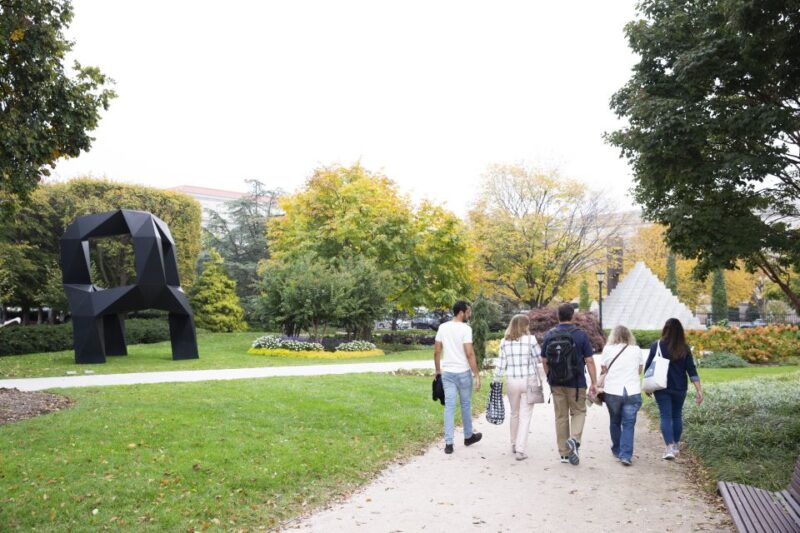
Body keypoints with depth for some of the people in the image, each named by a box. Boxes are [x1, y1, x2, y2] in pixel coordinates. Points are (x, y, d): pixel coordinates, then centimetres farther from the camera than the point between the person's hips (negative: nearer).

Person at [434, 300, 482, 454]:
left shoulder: (442, 327, 4)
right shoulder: (465, 328, -13)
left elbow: (436, 352, 7)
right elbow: (469, 354, -17)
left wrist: (438, 370, 19)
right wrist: (476, 374, -12)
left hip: (447, 373, 4)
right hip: (463, 372, -4)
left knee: (449, 406, 4)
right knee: (465, 405, 14)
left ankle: (448, 443, 2)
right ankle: (468, 437, 30)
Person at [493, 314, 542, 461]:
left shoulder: (504, 342, 0)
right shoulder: (531, 340, -8)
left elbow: (500, 364, 1)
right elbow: (538, 361, -3)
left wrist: (496, 382, 8)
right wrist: (540, 379, 10)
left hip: (512, 382, 3)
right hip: (529, 381, -3)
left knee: (514, 413, 20)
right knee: (525, 416, 2)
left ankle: (514, 445, 31)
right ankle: (520, 450, -2)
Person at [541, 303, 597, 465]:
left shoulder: (549, 335, 0)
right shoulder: (580, 335, -8)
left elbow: (544, 361, 6)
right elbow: (589, 361, -9)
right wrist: (594, 383, -3)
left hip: (556, 383, 3)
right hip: (576, 383, -3)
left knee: (561, 416, 11)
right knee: (578, 412, 15)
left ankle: (564, 453, 17)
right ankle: (574, 439, -11)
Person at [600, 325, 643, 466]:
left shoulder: (608, 349, 0)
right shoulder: (636, 350, 4)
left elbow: (603, 370, 7)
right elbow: (640, 371, 14)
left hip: (612, 391, 0)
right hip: (632, 392, 0)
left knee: (614, 422, 17)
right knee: (628, 424, 3)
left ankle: (617, 451, 28)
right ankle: (626, 455, -7)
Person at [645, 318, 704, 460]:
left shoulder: (657, 346, -8)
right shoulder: (684, 348, -3)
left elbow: (648, 367, -5)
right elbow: (691, 370, -5)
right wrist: (699, 390, -3)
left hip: (662, 388, -2)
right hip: (680, 388, 2)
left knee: (666, 416, 0)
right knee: (677, 415, 17)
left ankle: (670, 447, -13)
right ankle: (676, 446, 28)